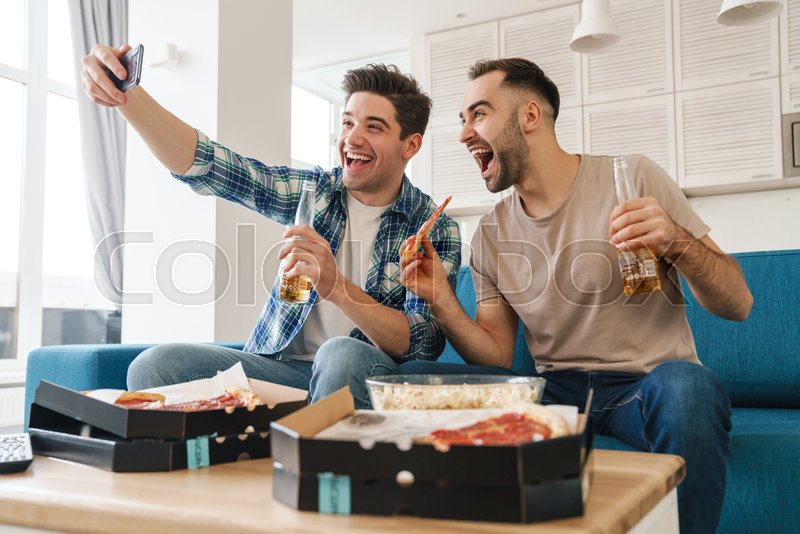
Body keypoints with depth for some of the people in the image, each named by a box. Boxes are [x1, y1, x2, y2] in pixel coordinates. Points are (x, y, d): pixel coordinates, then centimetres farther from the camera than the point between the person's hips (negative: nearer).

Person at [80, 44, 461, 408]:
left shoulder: (436, 229, -4)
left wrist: (336, 287, -29)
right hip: (278, 365, 3)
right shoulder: (311, 191, 4)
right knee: (155, 365, -21)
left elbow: (422, 346, -14)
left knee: (341, 354, -38)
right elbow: (200, 163, -8)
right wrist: (127, 95, -25)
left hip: (365, 373, -2)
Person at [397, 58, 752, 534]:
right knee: (415, 374, -15)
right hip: (557, 388, 3)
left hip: (647, 384, -2)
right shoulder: (491, 234, 7)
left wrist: (676, 242, -23)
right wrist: (442, 300, -9)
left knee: (687, 385, -37)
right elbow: (497, 358, 7)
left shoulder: (632, 178, -4)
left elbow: (738, 305, -4)